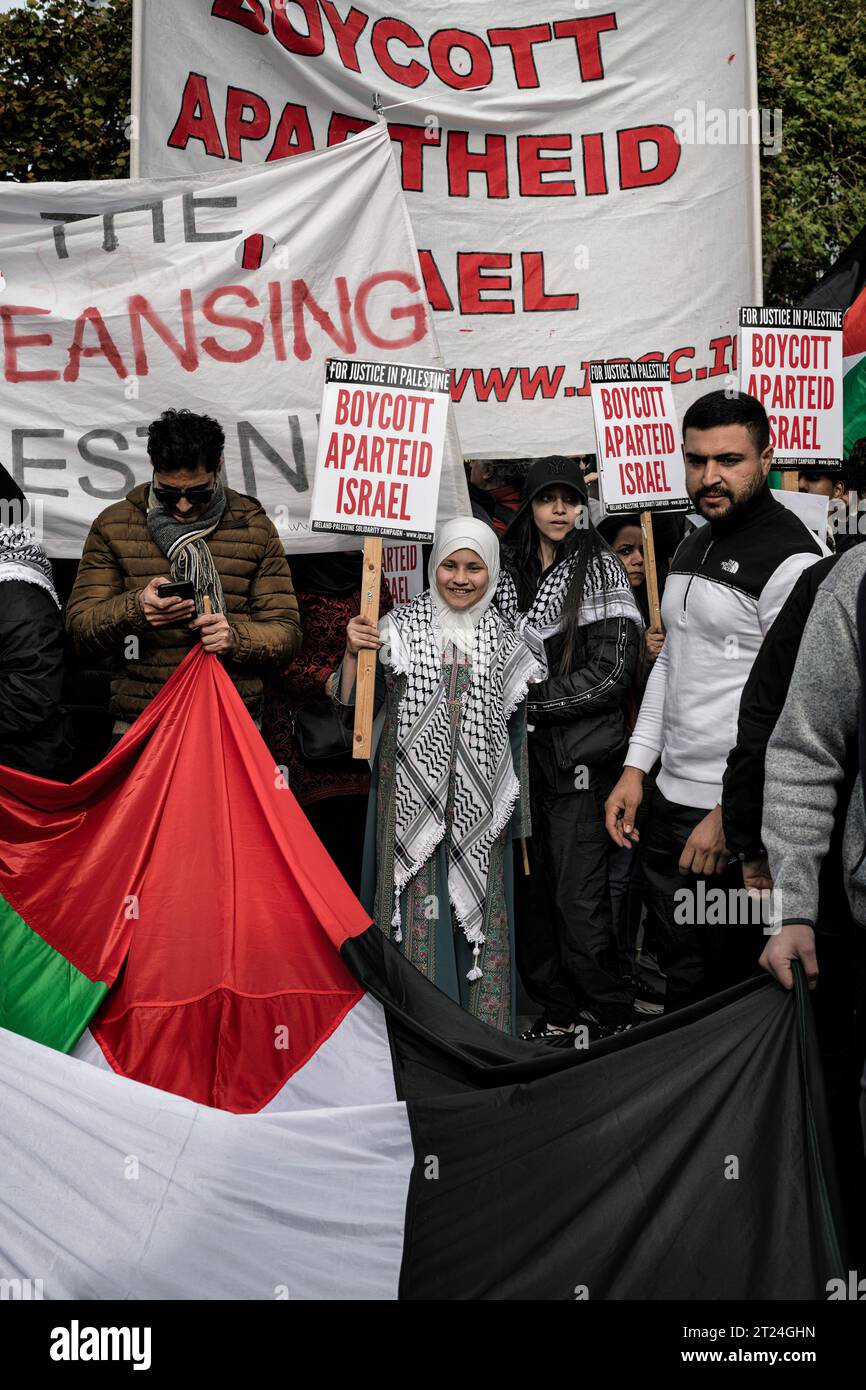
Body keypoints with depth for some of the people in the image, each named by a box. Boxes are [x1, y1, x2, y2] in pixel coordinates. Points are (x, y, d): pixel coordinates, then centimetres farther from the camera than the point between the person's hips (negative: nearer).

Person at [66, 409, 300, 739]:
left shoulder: (255, 528, 8)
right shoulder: (113, 524, 7)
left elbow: (285, 633, 8)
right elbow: (80, 627, 5)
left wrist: (236, 638, -14)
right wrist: (135, 608, -16)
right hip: (139, 722, 0)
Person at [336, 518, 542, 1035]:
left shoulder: (503, 639, 9)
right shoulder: (401, 627, 0)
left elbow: (518, 724, 19)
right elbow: (354, 704, -3)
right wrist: (353, 653, -17)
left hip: (479, 801, 2)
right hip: (413, 794, -2)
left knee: (479, 904, 6)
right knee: (418, 903, -2)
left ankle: (483, 1025, 19)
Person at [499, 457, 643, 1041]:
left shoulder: (600, 568, -5)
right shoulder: (511, 568, 12)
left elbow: (612, 672, -12)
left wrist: (532, 702, -11)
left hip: (579, 755, -6)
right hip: (522, 752, 6)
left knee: (579, 896, -6)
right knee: (532, 889, 9)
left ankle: (611, 1018, 9)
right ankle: (559, 1010, 23)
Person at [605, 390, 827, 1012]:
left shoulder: (792, 559, -14)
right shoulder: (692, 547, 14)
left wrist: (730, 815, -19)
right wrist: (636, 767, 13)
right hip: (671, 800, 8)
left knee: (732, 988, 3)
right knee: (680, 975, 18)